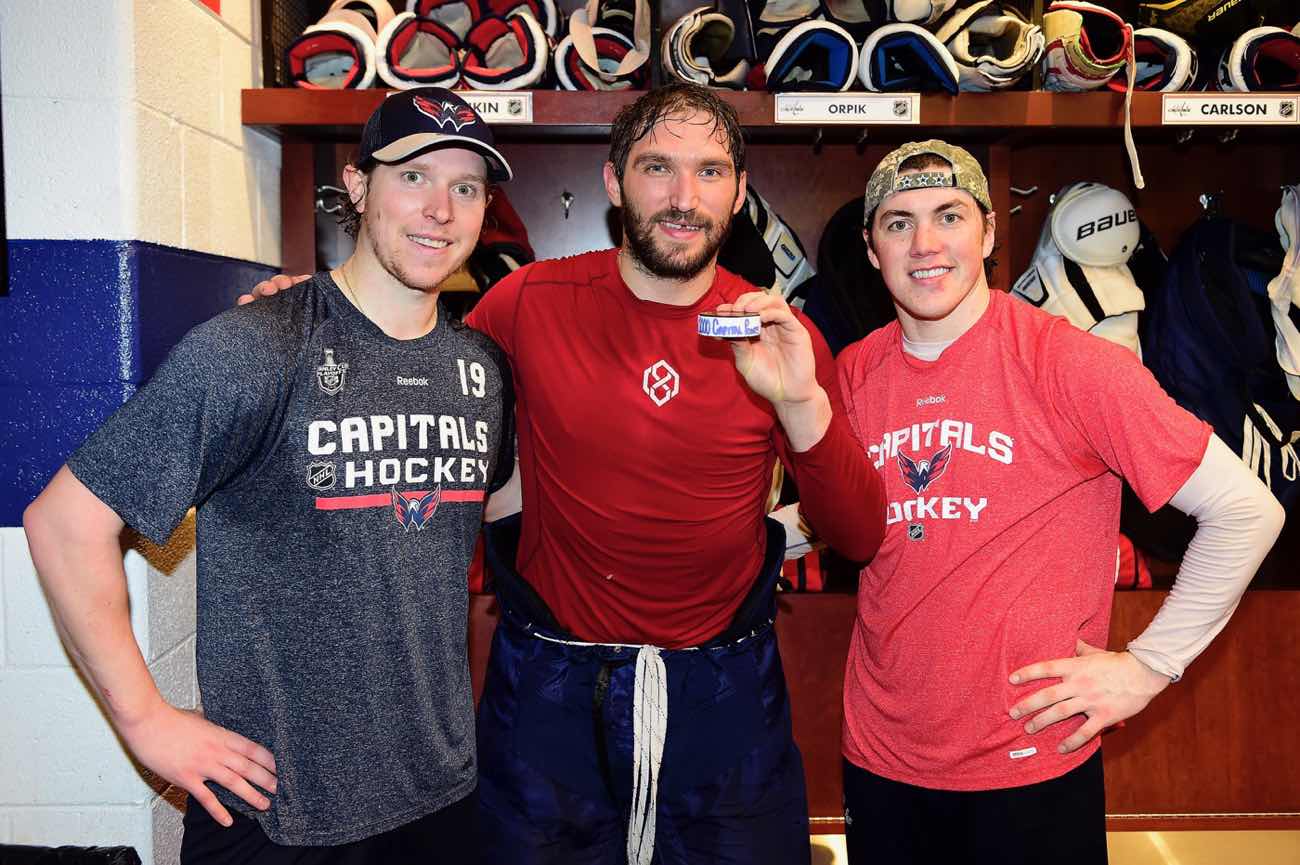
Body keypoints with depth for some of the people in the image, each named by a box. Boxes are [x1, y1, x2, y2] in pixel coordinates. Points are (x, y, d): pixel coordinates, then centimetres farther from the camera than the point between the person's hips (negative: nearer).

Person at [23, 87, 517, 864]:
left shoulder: (484, 368, 1)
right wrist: (145, 718, -13)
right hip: (274, 802, -5)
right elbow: (65, 519, -13)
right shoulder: (249, 353, -17)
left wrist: (463, 701, 12)